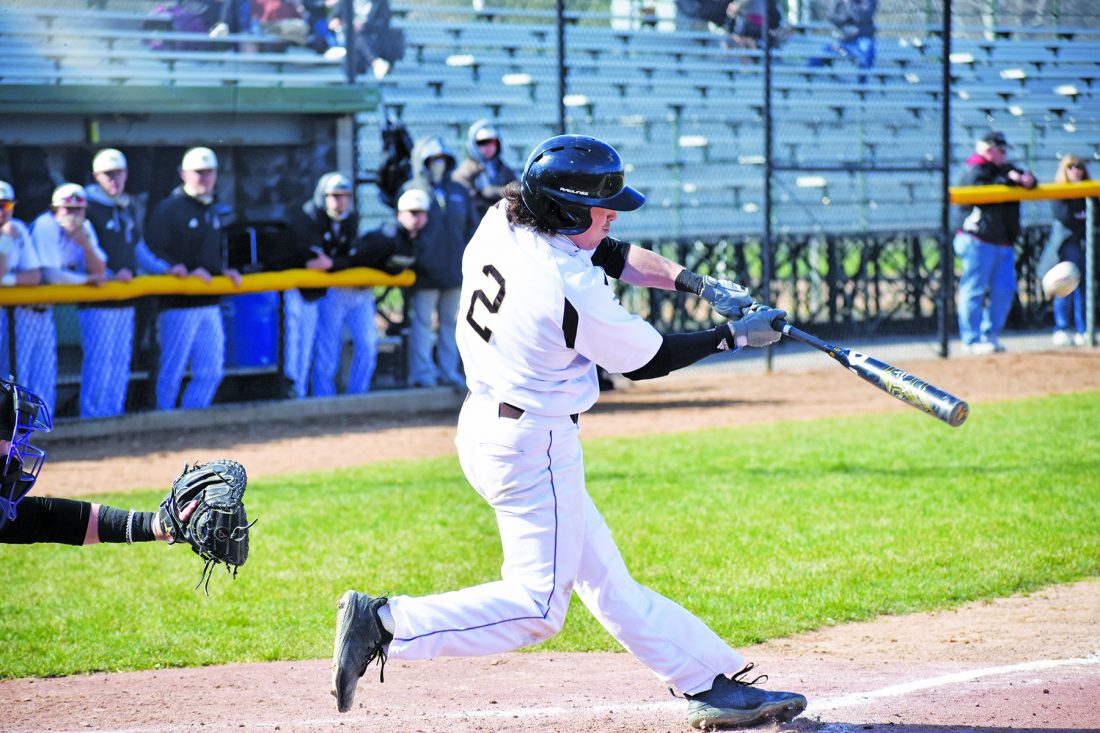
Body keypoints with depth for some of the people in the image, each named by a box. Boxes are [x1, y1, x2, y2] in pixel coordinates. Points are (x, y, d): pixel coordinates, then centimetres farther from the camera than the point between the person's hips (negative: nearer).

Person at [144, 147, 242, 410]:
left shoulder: (215, 211, 18)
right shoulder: (169, 208, -7)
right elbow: (153, 253, -14)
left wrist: (223, 271, 8)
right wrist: (185, 273, -22)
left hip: (209, 302, 8)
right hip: (179, 304, -8)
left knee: (212, 372, 6)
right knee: (172, 371, -3)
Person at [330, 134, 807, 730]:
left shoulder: (502, 223, -2)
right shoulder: (573, 293, -26)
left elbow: (612, 255, 11)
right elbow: (649, 360, -10)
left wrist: (695, 283, 2)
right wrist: (734, 336, 1)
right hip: (533, 446, -10)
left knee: (605, 579, 14)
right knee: (536, 607, -4)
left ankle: (709, 681, 22)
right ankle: (383, 624, -10)